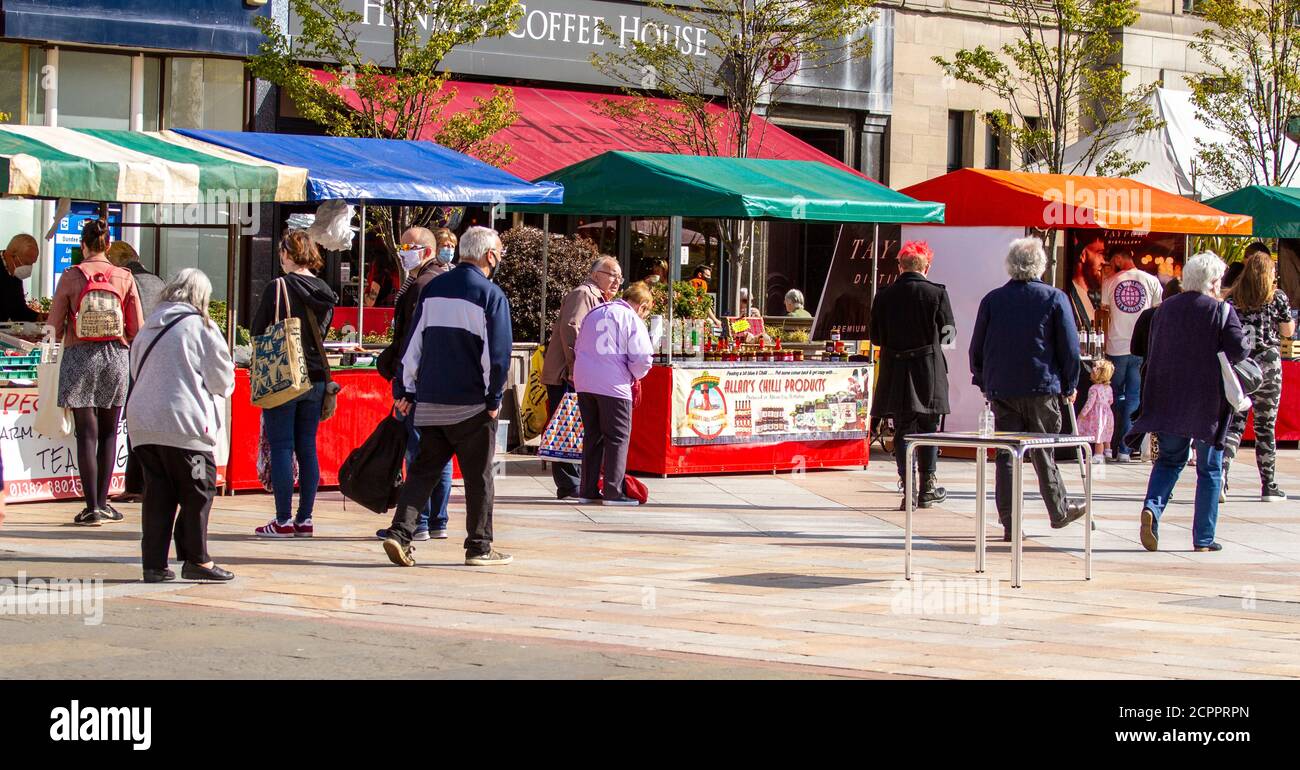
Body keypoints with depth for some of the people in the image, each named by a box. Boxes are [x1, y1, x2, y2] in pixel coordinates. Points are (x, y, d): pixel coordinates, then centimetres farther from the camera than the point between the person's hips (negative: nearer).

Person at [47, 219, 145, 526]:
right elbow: (137, 328, 2)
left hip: (80, 354, -2)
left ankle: (92, 507, -2)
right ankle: (103, 502, 13)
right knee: (109, 433, 13)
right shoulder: (124, 277, 0)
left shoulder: (71, 276, -4)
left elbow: (54, 326, -2)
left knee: (87, 433, 1)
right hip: (115, 355, 2)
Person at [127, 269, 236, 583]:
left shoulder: (148, 328, 13)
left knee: (157, 494, 10)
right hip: (184, 424, -6)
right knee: (198, 492, 5)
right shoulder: (201, 327, -4)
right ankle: (196, 560, 7)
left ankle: (154, 562, 8)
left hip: (142, 423, 6)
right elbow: (222, 380, -2)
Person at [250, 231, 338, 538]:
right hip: (315, 379, 5)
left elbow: (257, 331, -4)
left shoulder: (278, 287, -11)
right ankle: (305, 519, 10)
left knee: (281, 447, -2)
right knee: (307, 448, 9)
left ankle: (283, 520, -2)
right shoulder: (324, 291, 6)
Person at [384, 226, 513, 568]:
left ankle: (400, 532, -6)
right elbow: (498, 352, -13)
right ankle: (479, 547, 11)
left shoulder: (433, 289, 9)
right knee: (478, 475, 6)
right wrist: (494, 398, -5)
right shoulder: (491, 295, -8)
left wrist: (409, 391, 14)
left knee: (424, 468, 9)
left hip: (429, 401, 5)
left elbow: (414, 342, 10)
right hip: (471, 404, -5)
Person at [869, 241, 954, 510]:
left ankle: (909, 488, -1)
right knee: (928, 427, 12)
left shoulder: (884, 296, -3)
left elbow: (877, 337, 2)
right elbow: (948, 331, -1)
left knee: (903, 428, 5)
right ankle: (927, 487, 18)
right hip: (929, 369, -1)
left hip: (896, 371, 1)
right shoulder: (937, 293, -8)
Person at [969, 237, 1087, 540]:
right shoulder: (1055, 298, -3)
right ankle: (1058, 511, 24)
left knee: (1006, 454, 3)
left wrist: (983, 382, 18)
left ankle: (1009, 522, 1)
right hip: (1042, 388, -2)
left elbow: (977, 347, 8)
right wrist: (1069, 385, 7)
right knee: (1043, 452, 11)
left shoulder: (992, 299, 4)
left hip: (1000, 389, 2)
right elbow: (1069, 347, -3)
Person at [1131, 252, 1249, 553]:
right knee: (1209, 469, 8)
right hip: (1208, 401, -4)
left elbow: (1152, 350, 12)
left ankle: (1152, 506, -11)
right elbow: (1239, 349, -18)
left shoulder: (1165, 309, 5)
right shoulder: (1221, 311, -10)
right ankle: (1203, 538, 8)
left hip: (1169, 400, 4)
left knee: (1169, 459, 16)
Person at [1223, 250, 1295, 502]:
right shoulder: (1277, 297, -2)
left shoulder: (1232, 298, 5)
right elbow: (1288, 331, 5)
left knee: (1234, 424, 1)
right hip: (1267, 364, -2)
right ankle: (1269, 486, 13)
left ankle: (1221, 471, -23)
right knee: (1266, 425, 6)